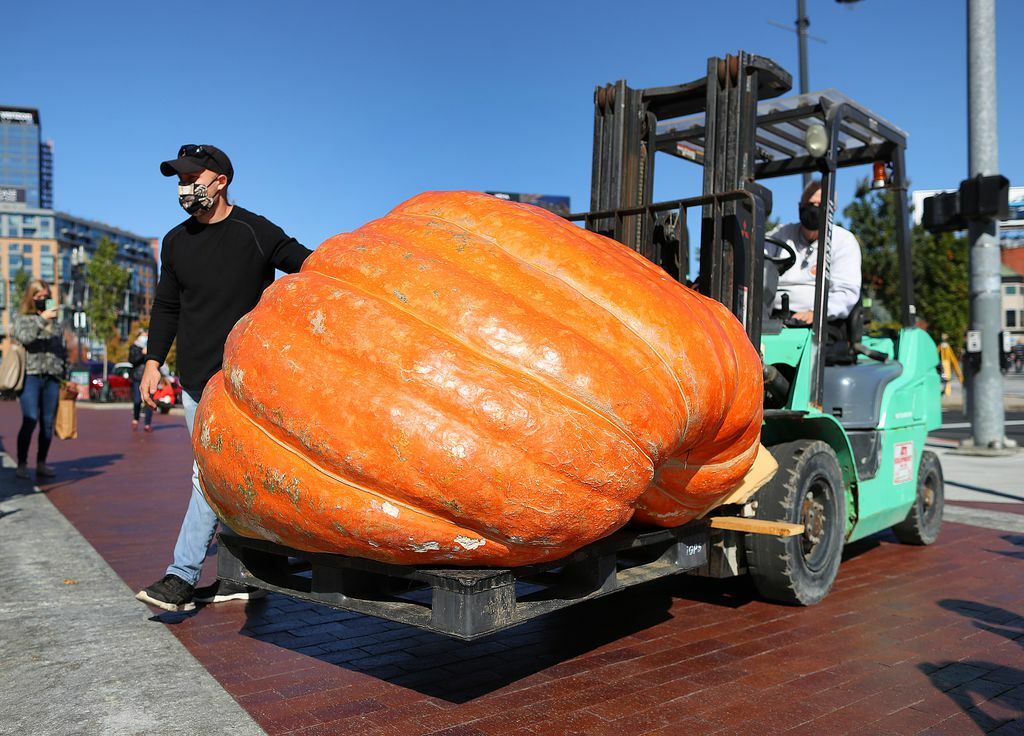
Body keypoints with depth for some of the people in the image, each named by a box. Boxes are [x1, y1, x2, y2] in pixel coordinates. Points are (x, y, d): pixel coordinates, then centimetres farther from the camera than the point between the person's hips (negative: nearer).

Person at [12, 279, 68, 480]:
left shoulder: (56, 322, 17)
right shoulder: (22, 318, 8)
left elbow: (63, 350, 18)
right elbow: (23, 337, -12)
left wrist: (65, 376, 12)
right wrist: (41, 319, -20)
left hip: (52, 377, 3)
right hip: (31, 375, -3)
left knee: (48, 423, 4)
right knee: (30, 421, -12)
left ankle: (41, 464, 12)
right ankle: (22, 464, -3)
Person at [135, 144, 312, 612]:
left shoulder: (255, 232, -5)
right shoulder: (176, 242, 13)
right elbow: (166, 306, 21)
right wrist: (154, 360, 14)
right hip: (194, 379, 6)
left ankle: (182, 576, -5)